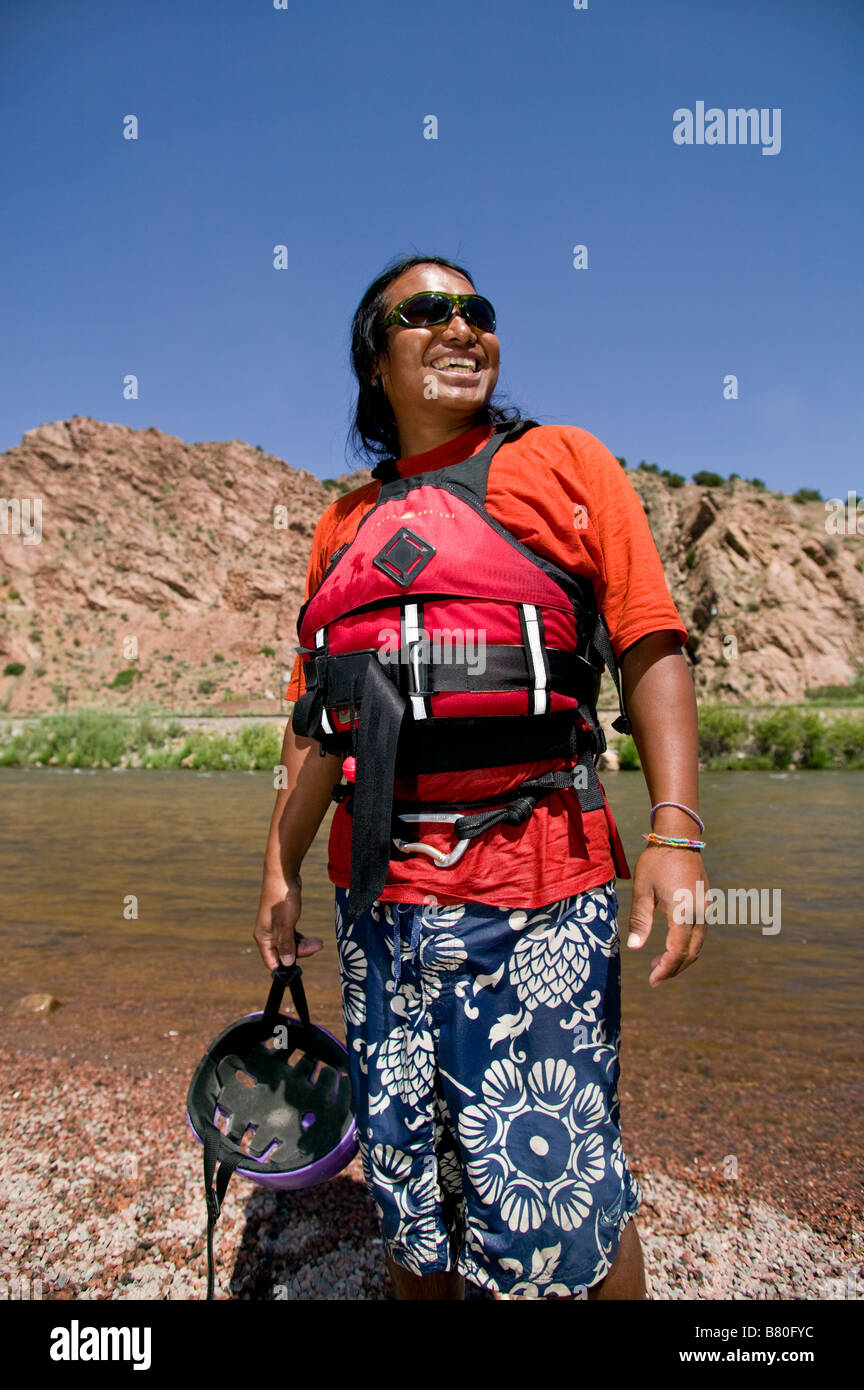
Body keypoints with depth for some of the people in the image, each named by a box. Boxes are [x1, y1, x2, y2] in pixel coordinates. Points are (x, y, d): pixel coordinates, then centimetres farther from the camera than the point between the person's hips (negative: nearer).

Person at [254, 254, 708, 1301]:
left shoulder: (562, 462, 7)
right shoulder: (346, 523, 15)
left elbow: (651, 648, -2)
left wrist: (674, 829, -13)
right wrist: (282, 869, 15)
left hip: (535, 875, -3)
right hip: (377, 889, 4)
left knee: (555, 1194, 3)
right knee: (404, 1182, 16)